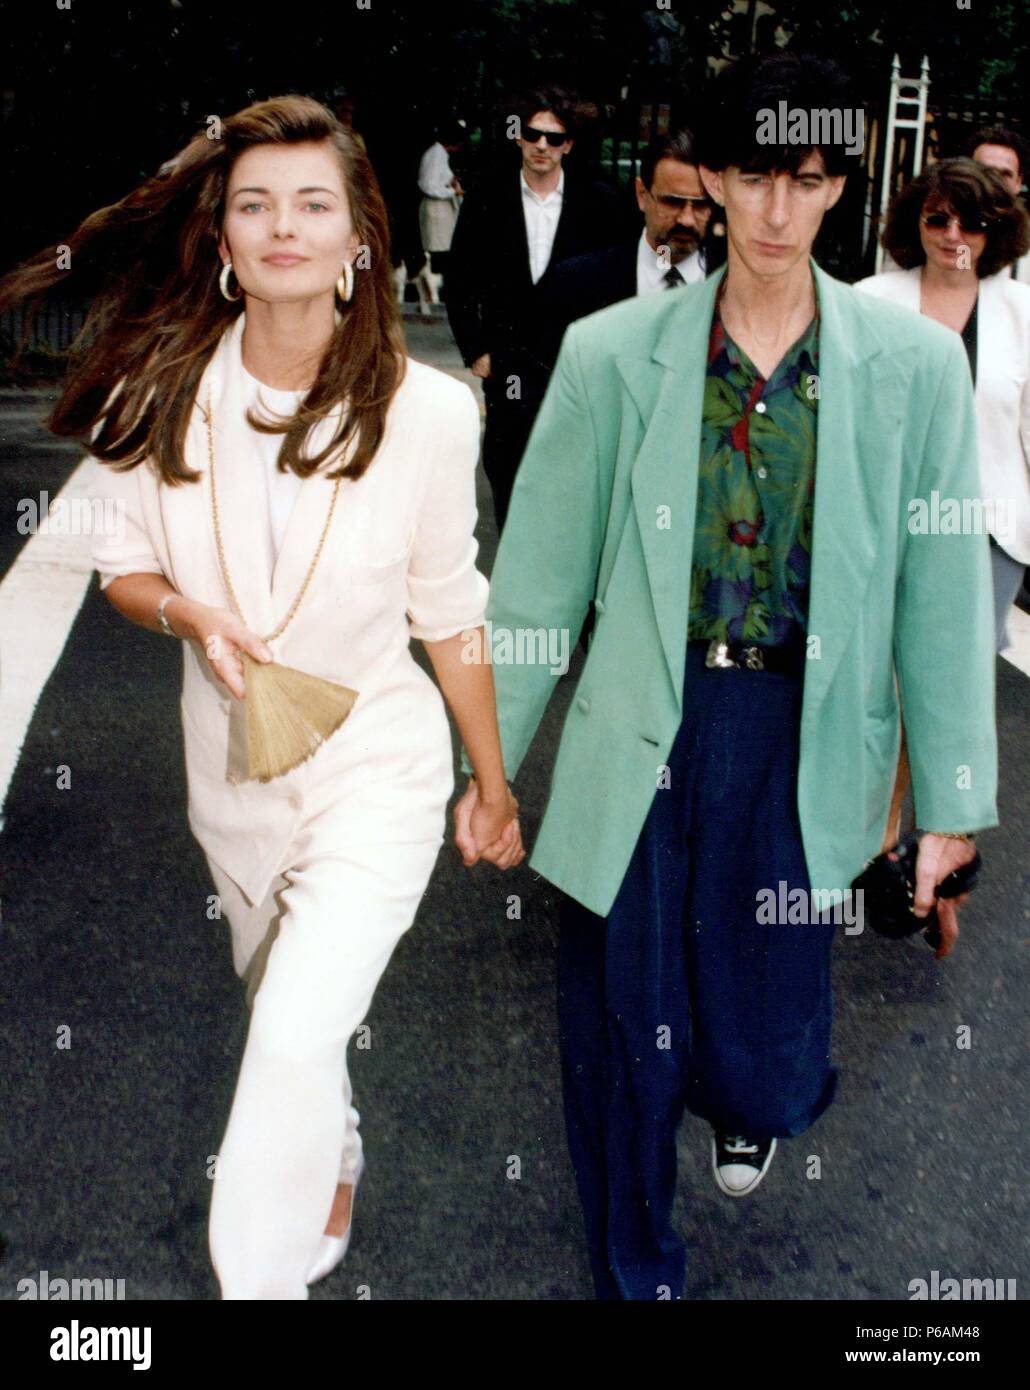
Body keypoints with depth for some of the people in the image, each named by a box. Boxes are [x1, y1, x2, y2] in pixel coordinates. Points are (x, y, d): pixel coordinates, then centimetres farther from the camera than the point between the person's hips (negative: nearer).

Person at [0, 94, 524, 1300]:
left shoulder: (426, 410, -15)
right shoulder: (164, 391, -9)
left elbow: (447, 611, -4)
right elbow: (122, 564, 4)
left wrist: (494, 783, 3)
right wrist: (187, 612, -20)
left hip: (376, 762, -3)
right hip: (232, 768, 4)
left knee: (294, 1039, -17)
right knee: (284, 1013, 23)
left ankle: (257, 1279, 4)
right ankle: (335, 1171, 53)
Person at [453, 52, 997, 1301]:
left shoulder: (915, 365, -3)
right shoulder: (612, 354, -3)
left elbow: (943, 597, 0)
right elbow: (540, 575, 2)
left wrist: (952, 808, 2)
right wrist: (488, 760, 5)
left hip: (804, 740, 0)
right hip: (640, 733, 0)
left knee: (762, 1048, 8)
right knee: (623, 1041, 9)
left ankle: (753, 1104, 50)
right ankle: (634, 1275, 37)